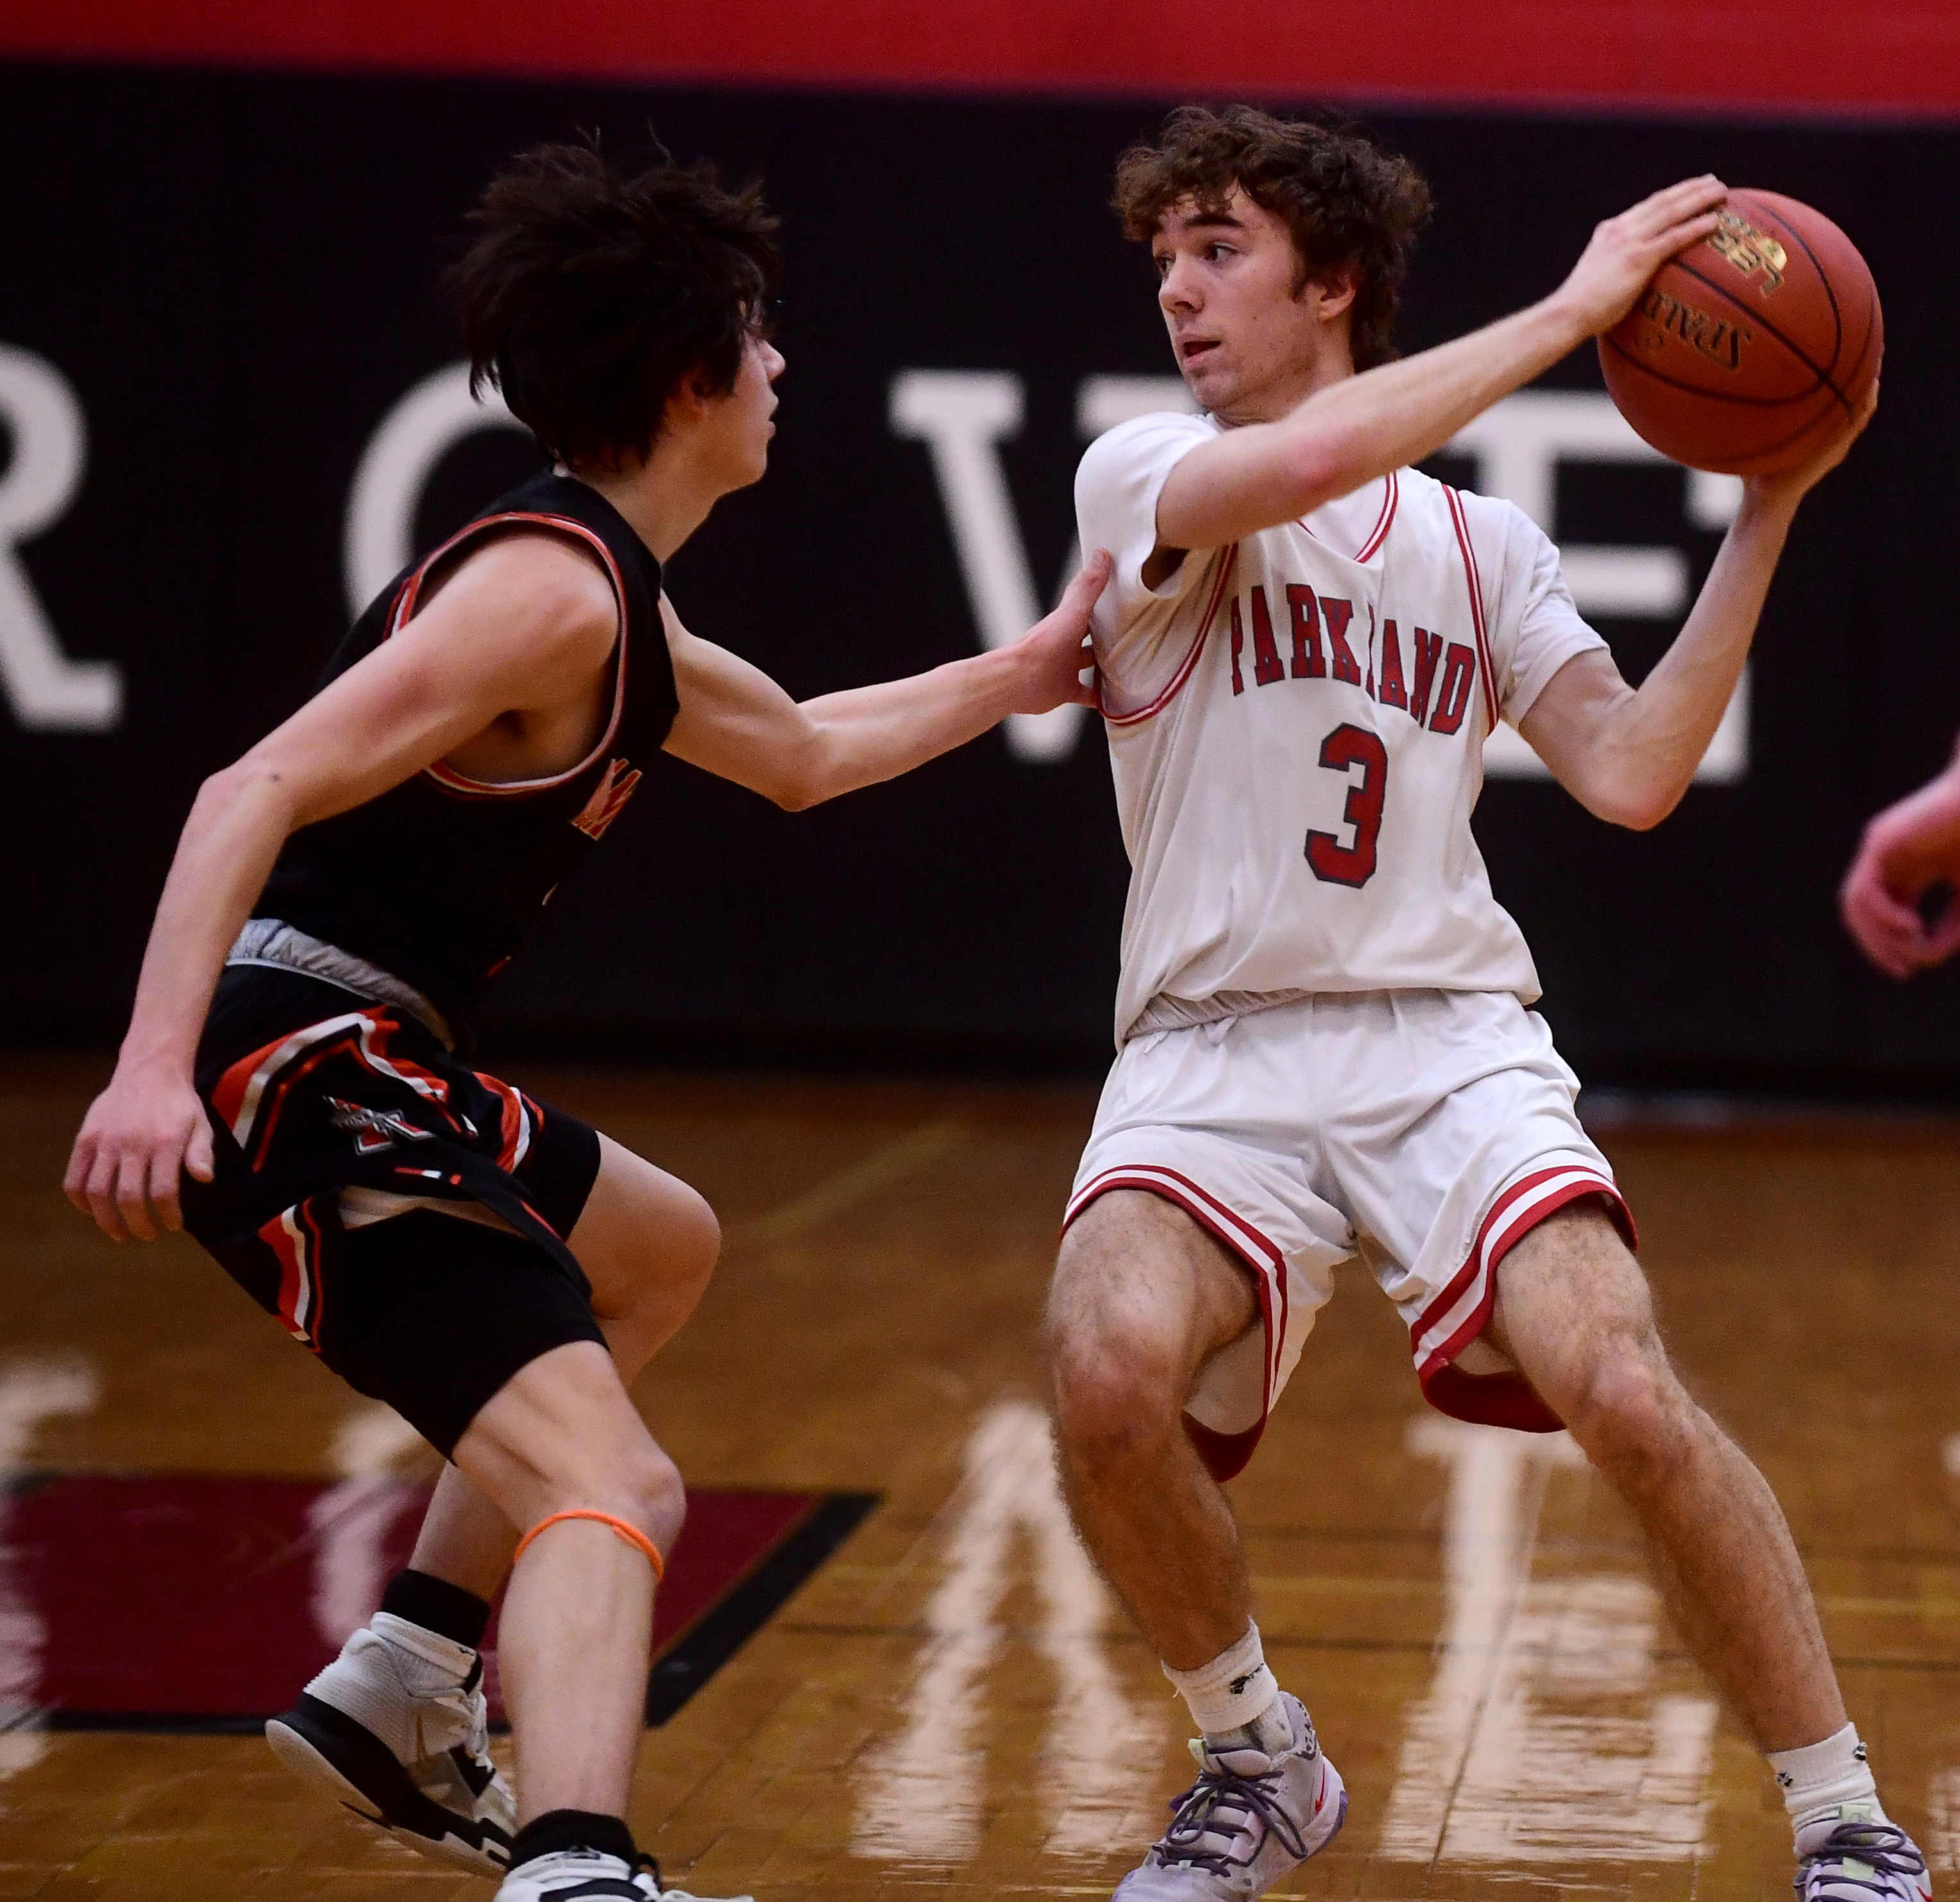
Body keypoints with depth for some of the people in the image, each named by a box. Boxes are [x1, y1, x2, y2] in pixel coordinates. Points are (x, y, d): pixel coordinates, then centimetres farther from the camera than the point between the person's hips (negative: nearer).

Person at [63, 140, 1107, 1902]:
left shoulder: (613, 605, 18)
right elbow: (259, 791, -24)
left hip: (371, 1073, 11)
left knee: (660, 1250, 34)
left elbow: (804, 752, 38)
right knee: (609, 1487, -23)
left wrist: (1022, 672, 44)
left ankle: (400, 1696, 30)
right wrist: (154, 1064, -34)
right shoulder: (554, 591, -15)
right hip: (302, 1074, -11)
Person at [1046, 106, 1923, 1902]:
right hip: (1212, 1053, -1)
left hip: (1449, 1043, 1)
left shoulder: (1482, 544, 16)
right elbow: (1311, 459, -18)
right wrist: (1576, 304, -12)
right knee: (1109, 1368, -30)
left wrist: (1768, 513, 2)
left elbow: (1633, 775, 4)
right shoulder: (1139, 477, 5)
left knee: (1627, 1393, -24)